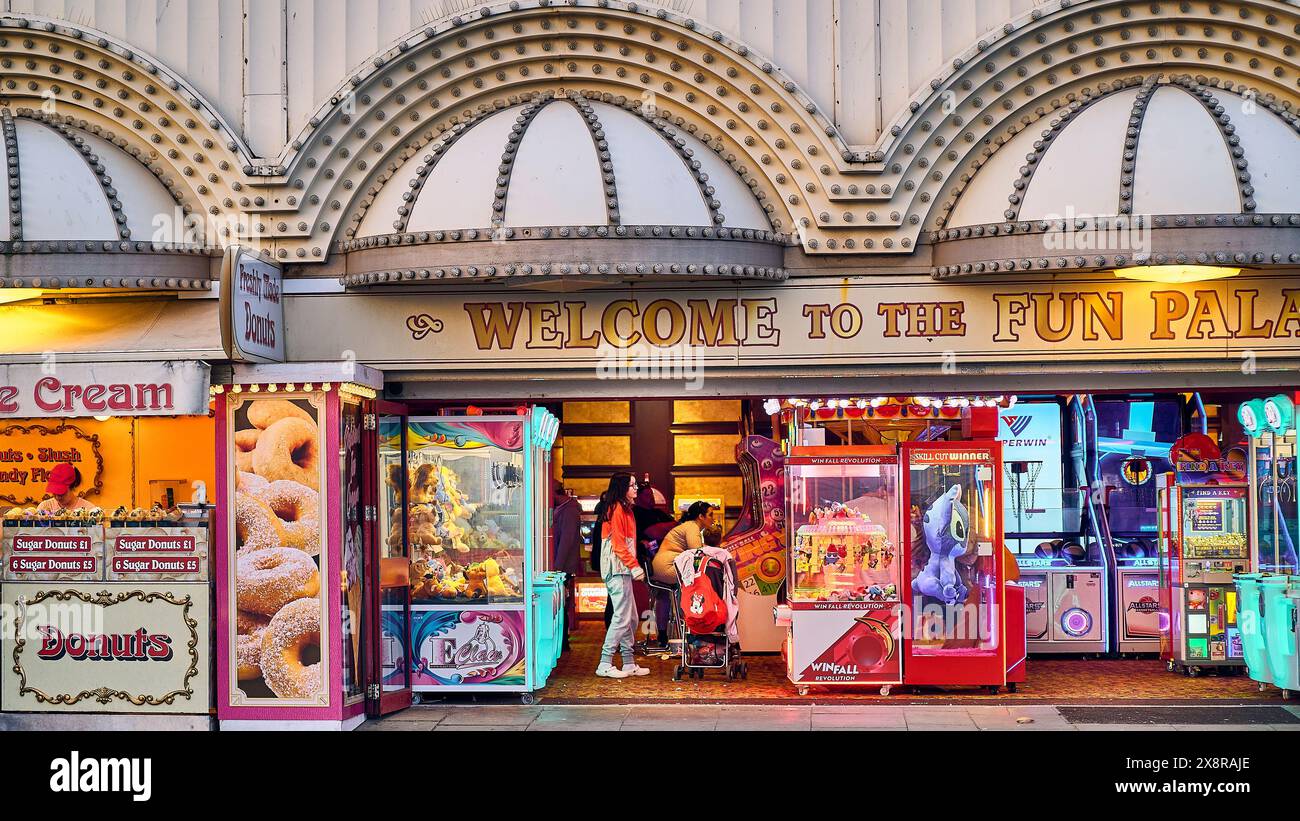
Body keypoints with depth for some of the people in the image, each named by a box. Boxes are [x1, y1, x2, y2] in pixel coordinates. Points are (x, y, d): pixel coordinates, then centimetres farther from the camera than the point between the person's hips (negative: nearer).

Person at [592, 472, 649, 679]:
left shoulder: (624, 509, 21)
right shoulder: (616, 509, -11)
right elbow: (618, 544, -17)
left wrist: (633, 566, 15)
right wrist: (634, 566, -21)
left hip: (622, 570, 11)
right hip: (618, 569, -11)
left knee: (630, 618, 11)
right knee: (622, 616, -12)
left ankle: (629, 664, 15)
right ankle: (605, 664, -10)